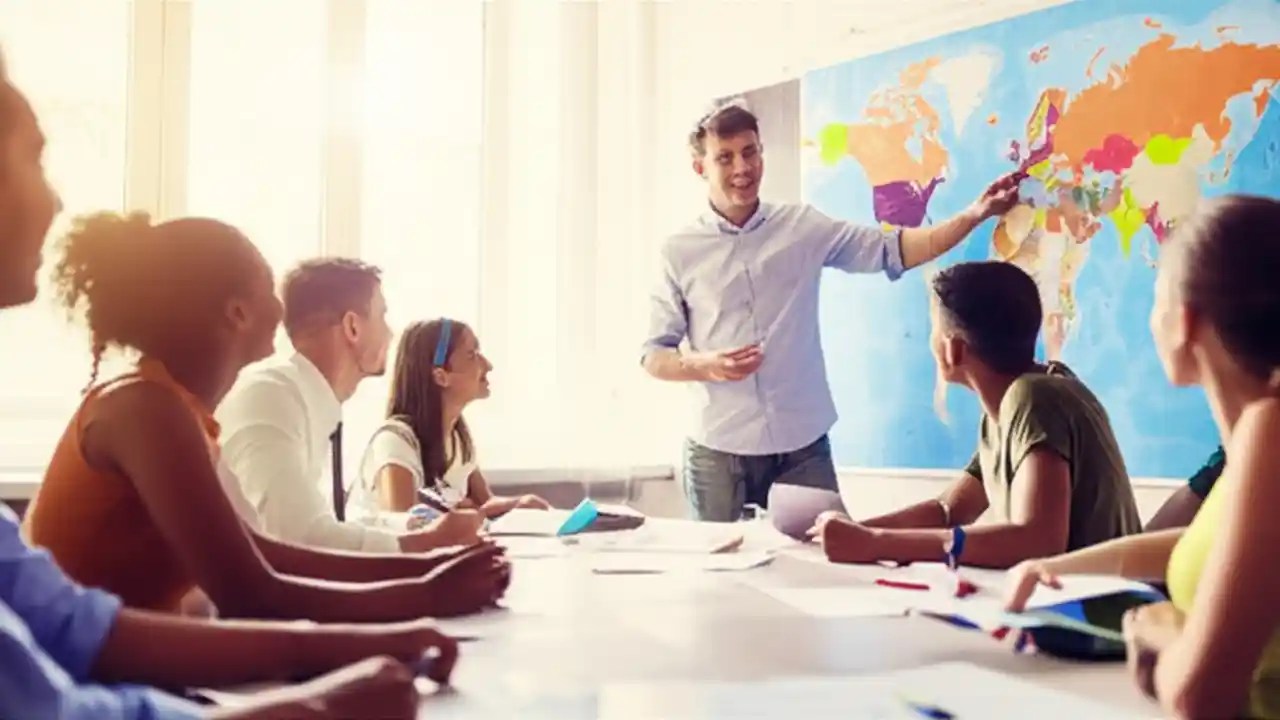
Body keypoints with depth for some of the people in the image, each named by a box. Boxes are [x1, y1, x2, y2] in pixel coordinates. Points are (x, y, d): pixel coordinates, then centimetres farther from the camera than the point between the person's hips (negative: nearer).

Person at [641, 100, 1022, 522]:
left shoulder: (803, 228, 3)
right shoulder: (681, 251, 0)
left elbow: (894, 250, -1)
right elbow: (653, 356, 2)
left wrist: (975, 215, -13)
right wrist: (704, 364, -17)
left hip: (803, 447, 1)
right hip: (719, 453, 0)